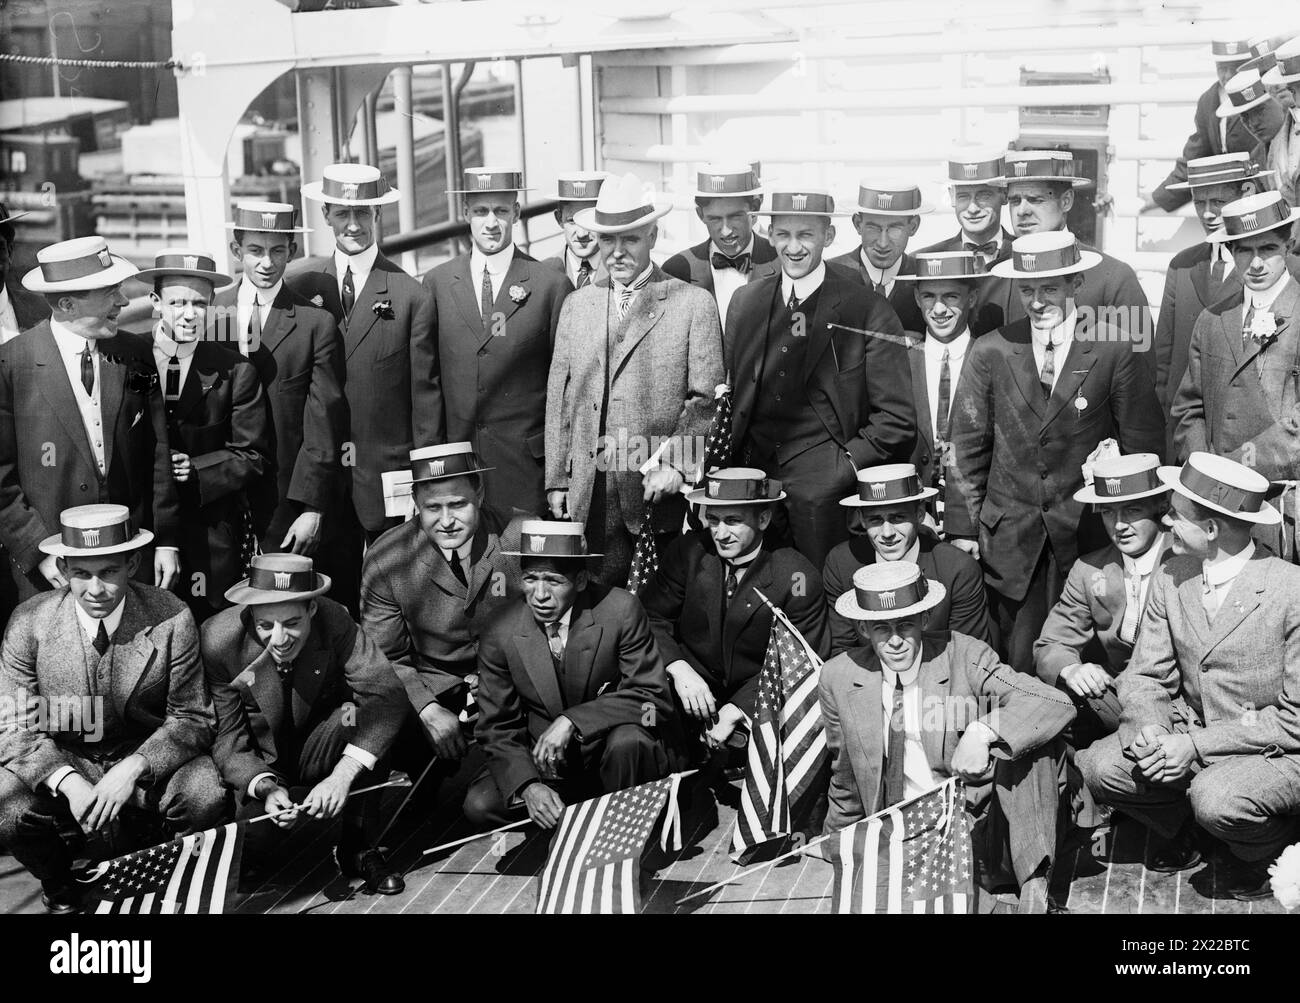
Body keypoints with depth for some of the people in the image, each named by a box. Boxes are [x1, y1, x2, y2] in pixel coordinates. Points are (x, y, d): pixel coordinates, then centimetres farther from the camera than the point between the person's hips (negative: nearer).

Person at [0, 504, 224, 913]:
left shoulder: (171, 619, -14)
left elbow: (191, 720, -8)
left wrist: (132, 769, -26)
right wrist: (67, 783, -27)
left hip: (147, 764, -1)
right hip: (59, 763, 1)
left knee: (204, 799, -30)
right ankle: (58, 884, 8)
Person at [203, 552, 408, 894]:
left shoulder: (333, 621, -23)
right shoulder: (218, 640, -23)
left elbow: (388, 695, -31)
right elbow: (226, 740, -17)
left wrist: (343, 774, -43)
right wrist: (265, 787, -36)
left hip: (318, 756, 0)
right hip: (258, 765, 0)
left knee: (362, 712, -30)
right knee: (246, 843, -25)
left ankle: (360, 847, -13)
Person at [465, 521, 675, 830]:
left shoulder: (621, 612, -17)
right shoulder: (500, 636, -10)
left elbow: (654, 699, -17)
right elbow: (498, 729, -4)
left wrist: (572, 721, -29)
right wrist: (528, 786, -24)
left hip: (613, 754, -1)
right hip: (546, 762, 2)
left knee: (629, 739, -34)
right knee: (479, 806, -22)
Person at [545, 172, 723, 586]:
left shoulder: (694, 304, 3)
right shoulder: (576, 306, 14)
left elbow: (706, 400, -2)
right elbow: (559, 400, 13)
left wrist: (675, 464, -14)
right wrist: (557, 481, 8)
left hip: (659, 487, -3)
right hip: (590, 493, 3)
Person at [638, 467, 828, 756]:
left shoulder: (797, 578, -11)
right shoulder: (688, 552, -3)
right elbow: (651, 617, 1)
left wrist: (737, 710, -18)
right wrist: (679, 669, -19)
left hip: (756, 704, -1)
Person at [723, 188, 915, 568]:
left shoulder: (868, 311, -4)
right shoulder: (745, 302, 10)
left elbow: (897, 421, -4)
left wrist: (841, 467, -11)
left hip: (822, 492, -3)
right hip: (750, 476, 4)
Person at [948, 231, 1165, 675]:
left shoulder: (1113, 352, -3)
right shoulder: (989, 352, 2)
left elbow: (1144, 447, 1)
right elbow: (967, 446, 6)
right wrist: (964, 526, 5)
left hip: (1087, 537, -1)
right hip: (1010, 537, 1)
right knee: (1019, 664, 2)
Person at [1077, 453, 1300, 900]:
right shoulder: (1170, 579, -1)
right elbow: (1145, 675, 3)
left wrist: (1197, 745, -22)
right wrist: (1150, 728, -20)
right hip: (1189, 734, 5)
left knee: (1215, 800, -34)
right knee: (1099, 767, -17)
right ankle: (1182, 835, 13)